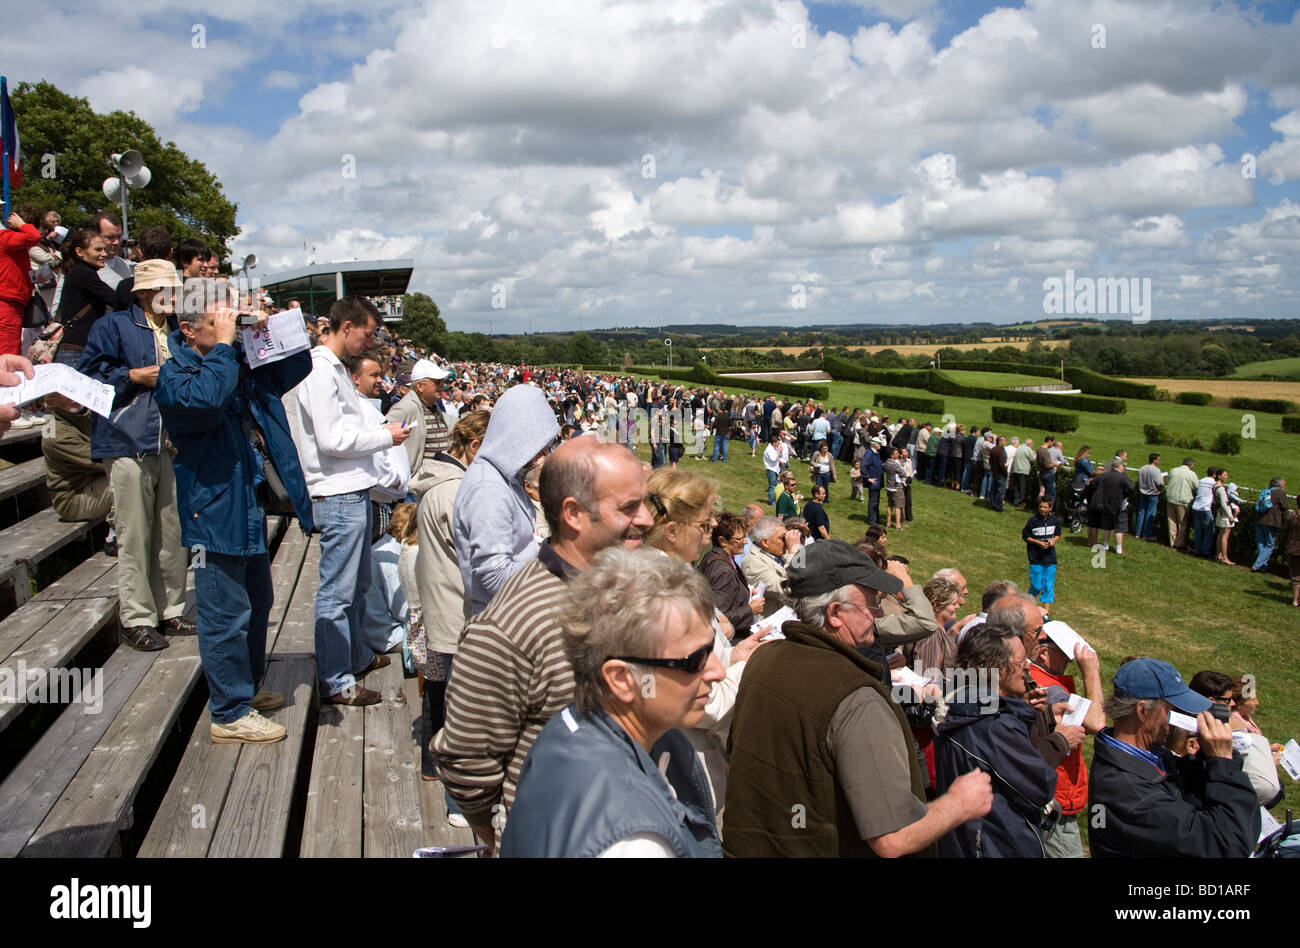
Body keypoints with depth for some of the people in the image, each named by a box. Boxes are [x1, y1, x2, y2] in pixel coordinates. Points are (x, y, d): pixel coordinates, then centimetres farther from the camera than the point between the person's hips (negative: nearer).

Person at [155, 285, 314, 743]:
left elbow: (294, 368, 17)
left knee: (257, 602, 21)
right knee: (226, 615, -3)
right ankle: (230, 714, 8)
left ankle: (248, 688, 38)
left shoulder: (243, 364, 10)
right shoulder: (175, 371, -12)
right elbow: (203, 399, -33)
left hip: (249, 507, 9)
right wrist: (224, 344, -23)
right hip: (216, 511, -9)